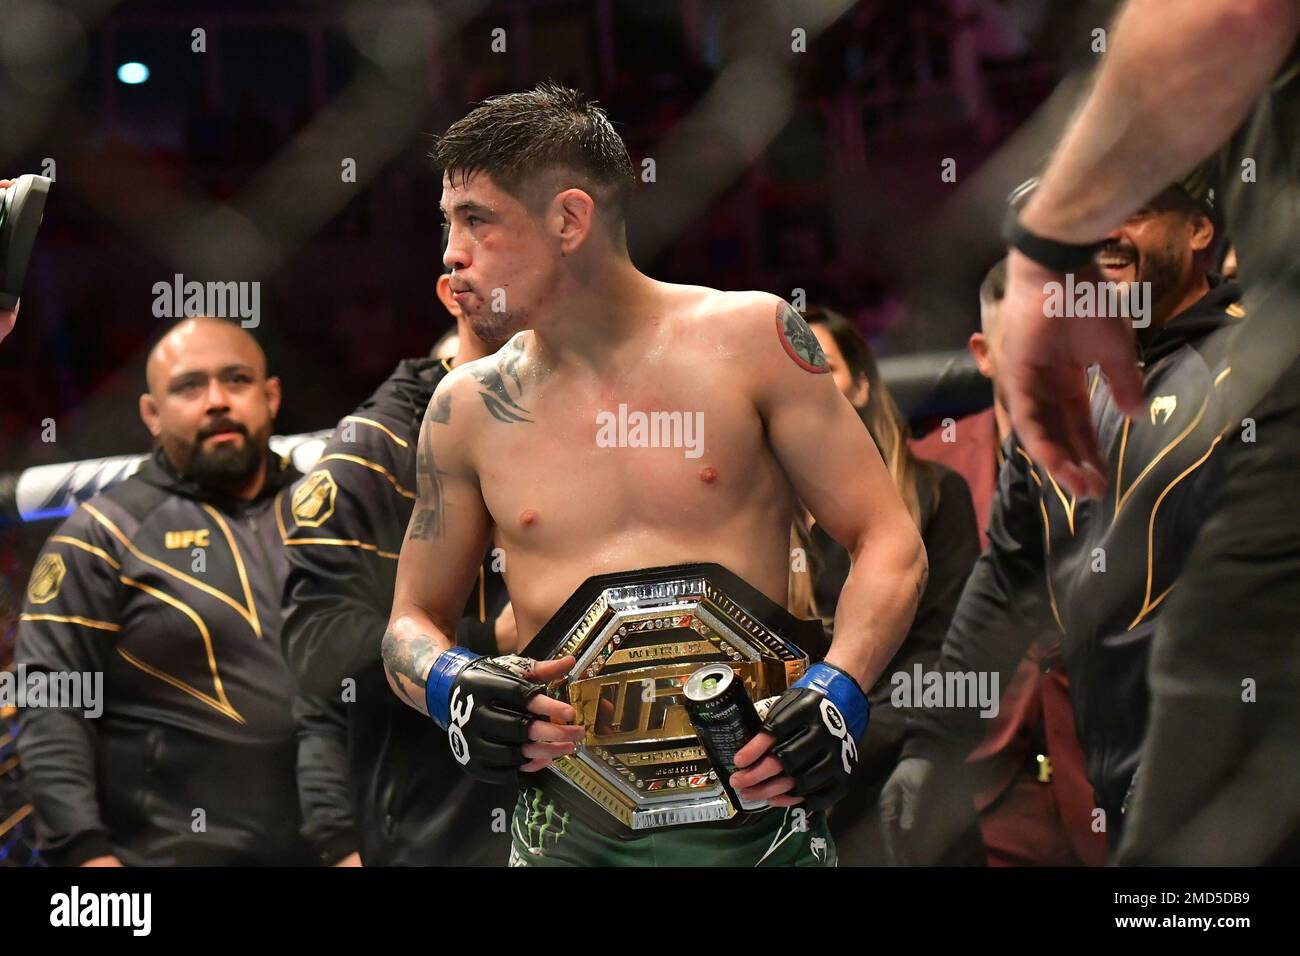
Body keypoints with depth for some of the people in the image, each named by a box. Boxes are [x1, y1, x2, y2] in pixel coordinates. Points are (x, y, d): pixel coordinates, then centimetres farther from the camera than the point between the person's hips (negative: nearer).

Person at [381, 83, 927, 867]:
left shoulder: (751, 340, 0)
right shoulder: (469, 409, 7)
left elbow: (890, 543, 1)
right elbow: (413, 622, 16)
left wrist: (840, 690, -16)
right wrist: (447, 684, -7)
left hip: (756, 806, -2)